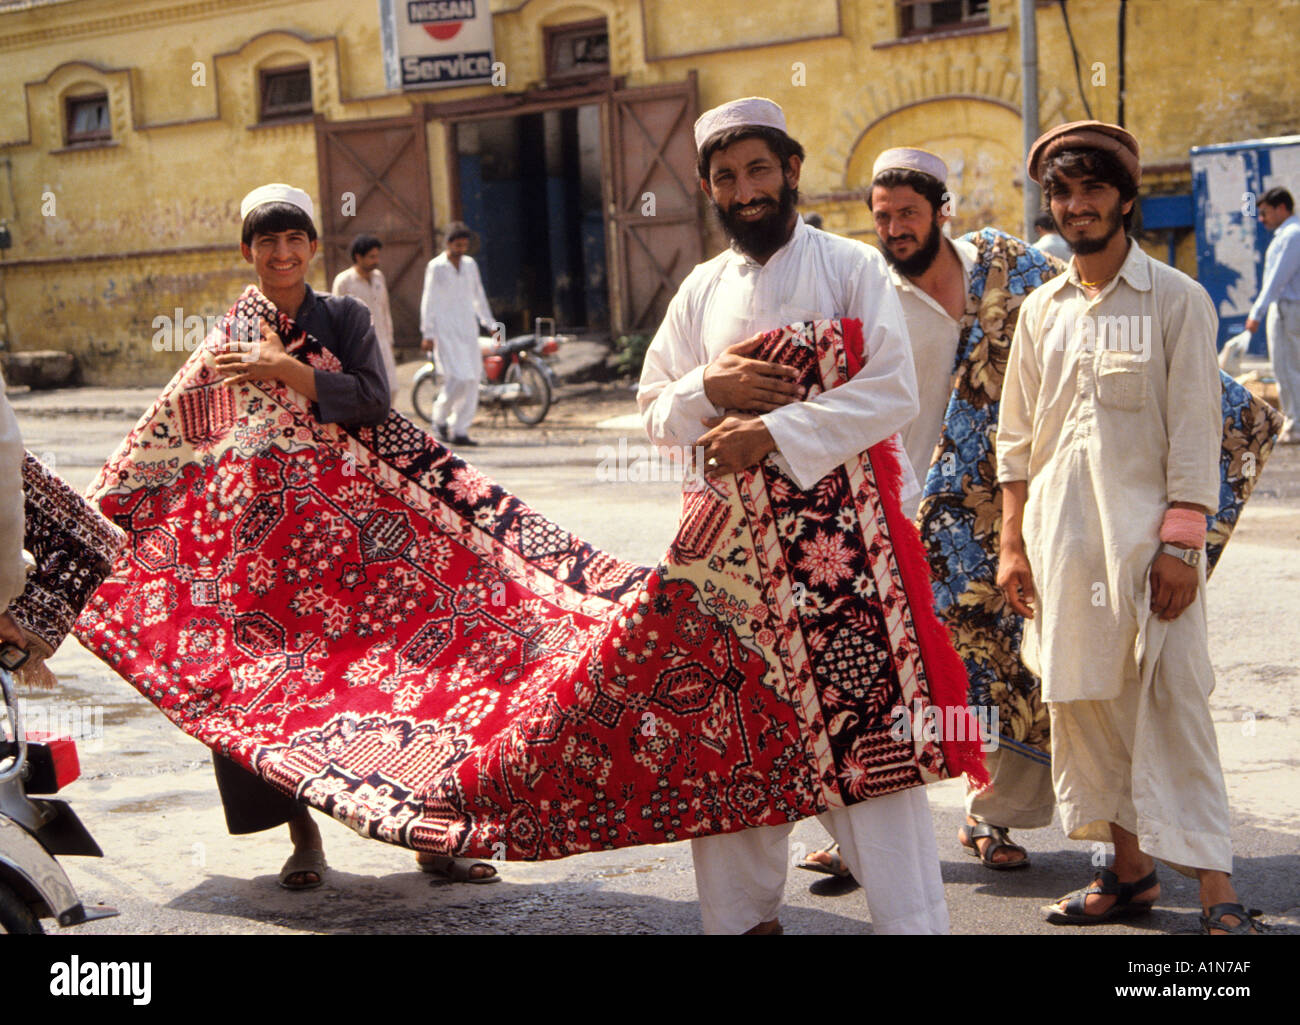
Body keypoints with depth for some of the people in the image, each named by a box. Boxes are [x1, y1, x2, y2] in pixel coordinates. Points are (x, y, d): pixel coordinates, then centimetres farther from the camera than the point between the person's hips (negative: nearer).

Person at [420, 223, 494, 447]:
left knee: (472, 381, 0)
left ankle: (459, 431, 6)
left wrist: (490, 324, 14)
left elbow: (478, 296, 19)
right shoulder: (436, 267, -4)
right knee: (457, 377, -16)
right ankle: (440, 418, 6)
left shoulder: (470, 265, 11)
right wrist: (428, 334, -8)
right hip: (445, 332, -6)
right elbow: (428, 301, -4)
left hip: (468, 330, 6)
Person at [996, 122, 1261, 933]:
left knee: (1172, 701, -8)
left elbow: (1195, 430, -5)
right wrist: (1013, 544, 9)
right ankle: (1130, 868, 20)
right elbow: (1016, 436, 14)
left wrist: (1180, 545, -12)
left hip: (1148, 532, -5)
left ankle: (1218, 892, -5)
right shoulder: (1042, 310, 12)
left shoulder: (1177, 300, -1)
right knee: (1085, 701, 7)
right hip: (1062, 535, 5)